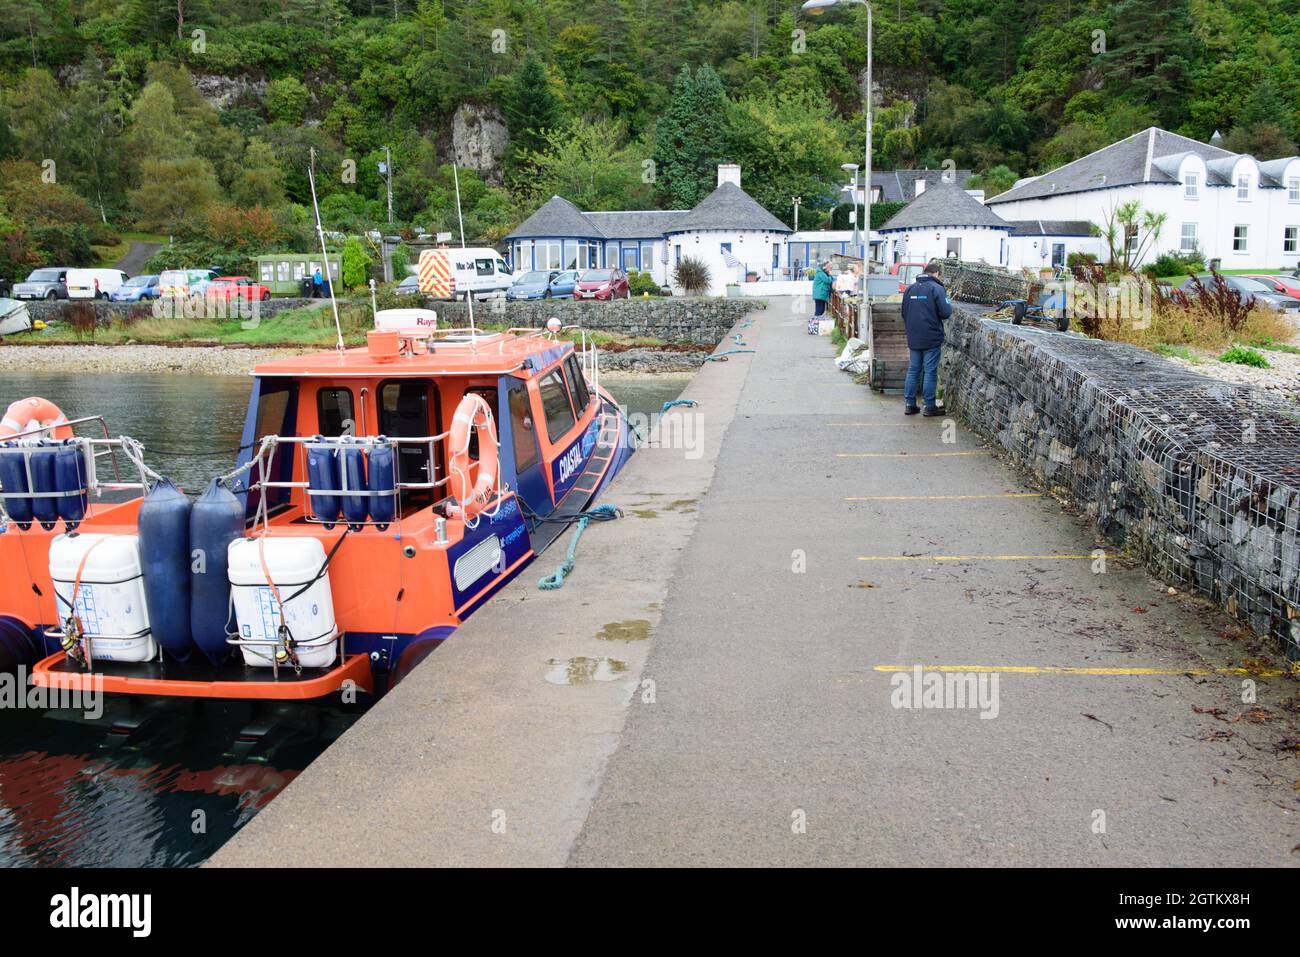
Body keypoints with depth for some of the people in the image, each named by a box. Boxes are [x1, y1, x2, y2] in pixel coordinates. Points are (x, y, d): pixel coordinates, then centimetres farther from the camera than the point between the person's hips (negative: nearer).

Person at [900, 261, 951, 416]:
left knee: (913, 371, 10)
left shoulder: (910, 289, 9)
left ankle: (909, 404, 11)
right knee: (930, 372, 0)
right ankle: (930, 406, 3)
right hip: (932, 339, -5)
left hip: (913, 339, 5)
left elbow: (904, 313, 17)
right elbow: (946, 312, -15)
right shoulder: (937, 288, -10)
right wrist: (946, 300, 5)